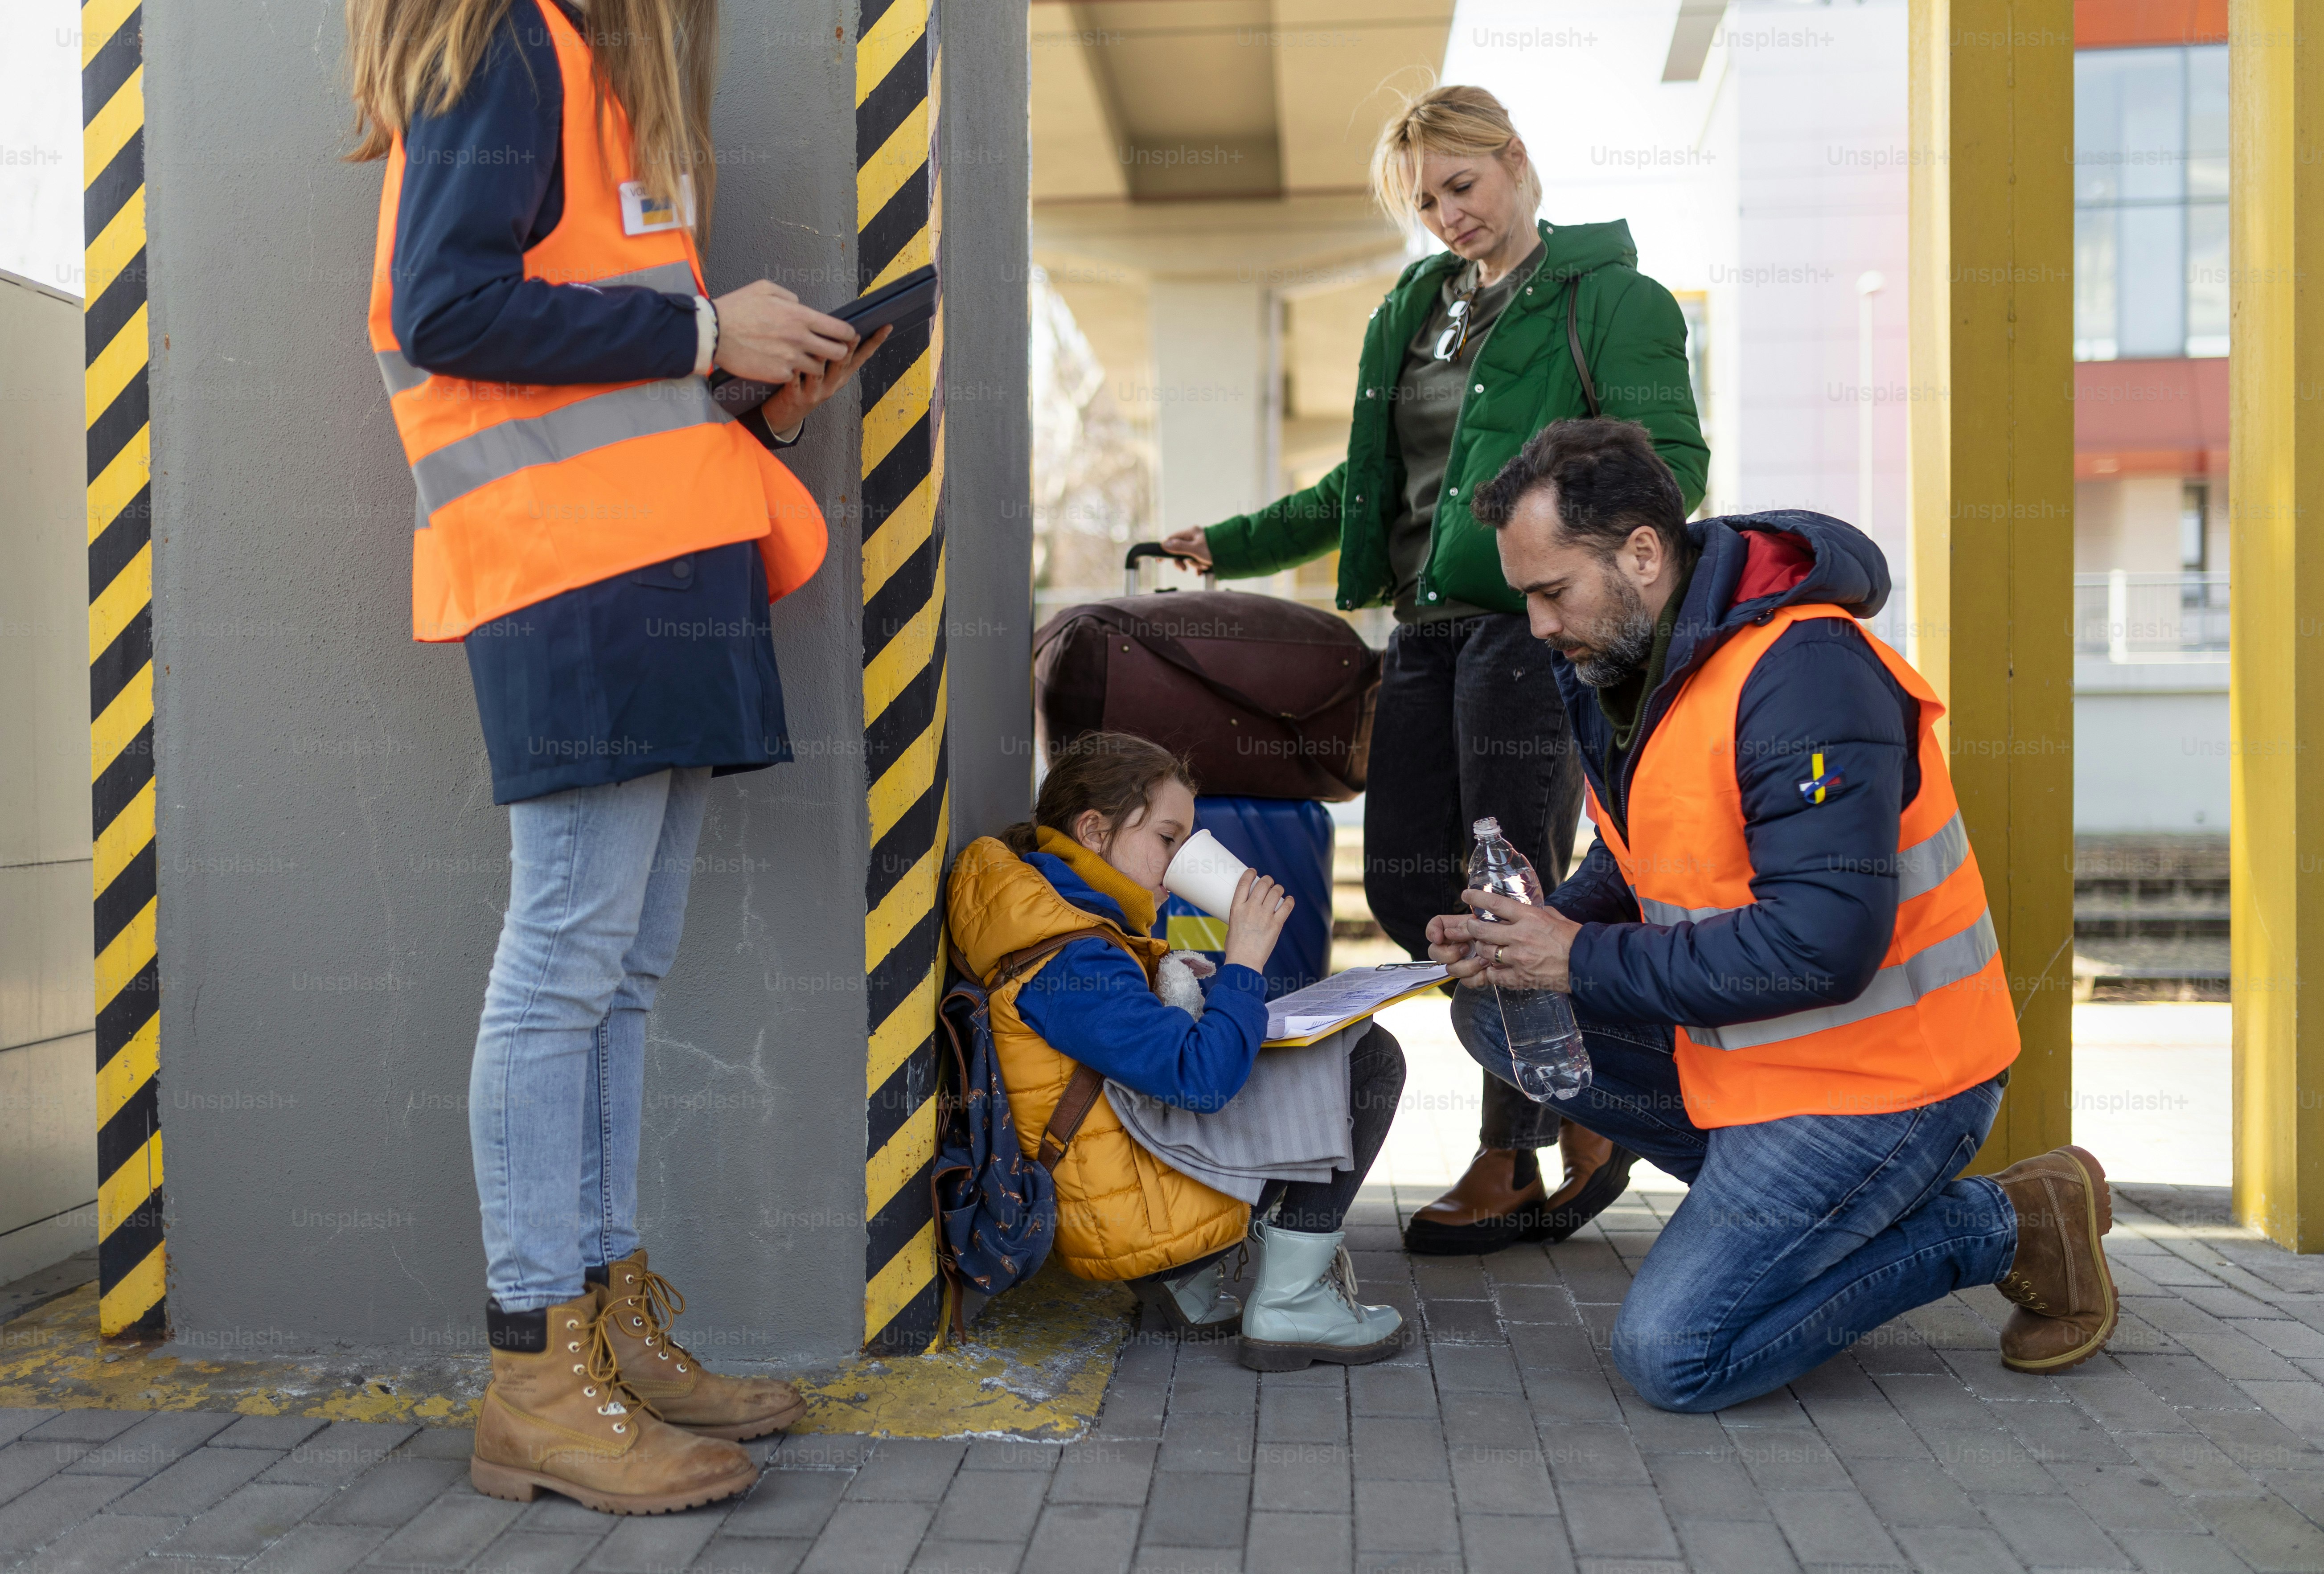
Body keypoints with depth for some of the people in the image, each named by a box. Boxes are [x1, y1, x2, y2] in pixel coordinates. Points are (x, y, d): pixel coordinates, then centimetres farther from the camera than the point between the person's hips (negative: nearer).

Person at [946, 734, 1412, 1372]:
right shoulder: (1069, 964, -22)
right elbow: (1199, 1077, -29)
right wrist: (1243, 963, -17)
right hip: (1128, 1218, -11)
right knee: (1364, 1058, -10)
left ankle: (1188, 1284, 16)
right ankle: (1290, 1306, -6)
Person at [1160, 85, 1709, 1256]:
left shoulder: (1612, 299, 1)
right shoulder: (1412, 310, 21)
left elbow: (1672, 460, -10)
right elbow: (1361, 489, 28)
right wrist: (1226, 547, 24)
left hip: (1539, 622, -7)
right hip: (1427, 629, 7)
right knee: (1409, 890, 1)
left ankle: (1511, 1160, 10)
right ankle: (1589, 1108, 15)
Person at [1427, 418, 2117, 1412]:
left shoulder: (1803, 675, -25)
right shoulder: (1618, 662, 4)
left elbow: (1824, 946, -31)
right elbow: (1641, 869, 16)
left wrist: (1586, 964, -23)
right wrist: (1539, 934, -7)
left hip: (1879, 1078, -9)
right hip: (1744, 1049, 9)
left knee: (1672, 1358, -11)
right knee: (1497, 1017, 2)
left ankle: (2003, 1227, 3)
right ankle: (1766, 1188, 7)